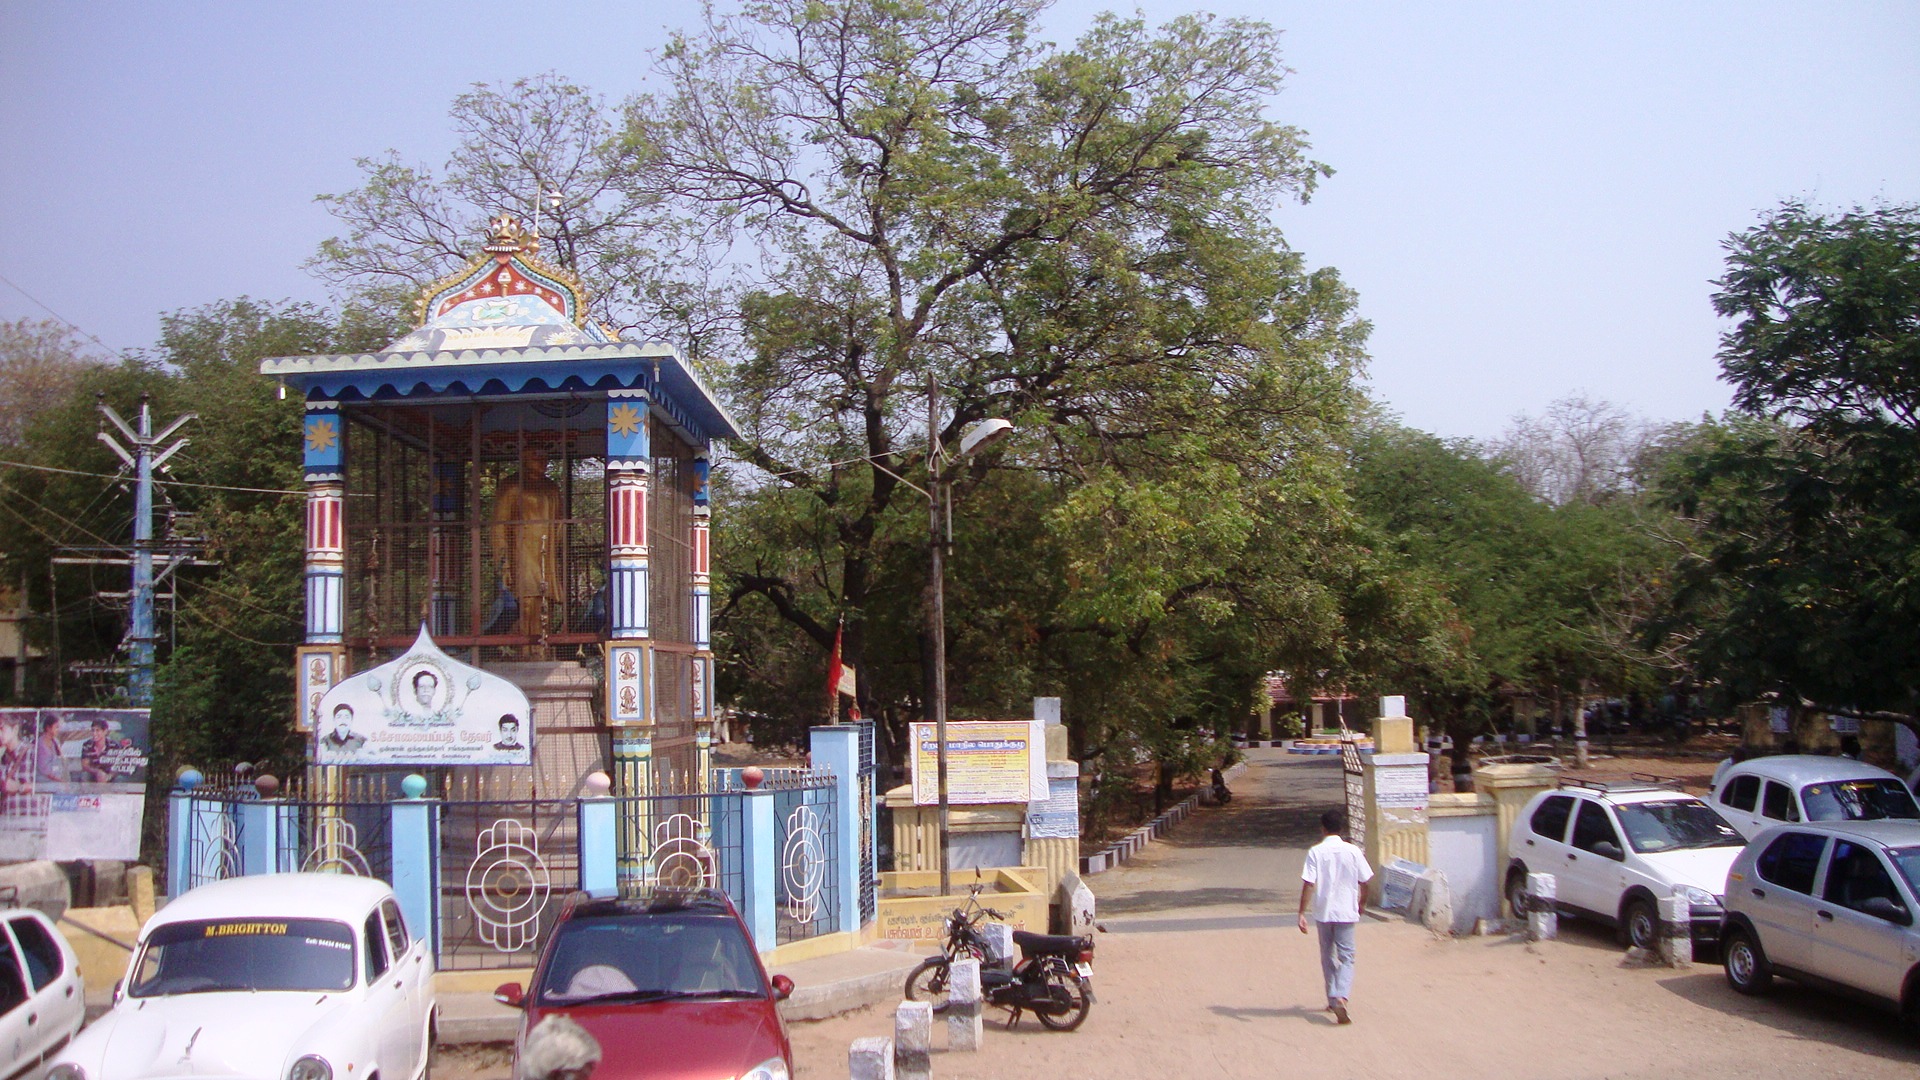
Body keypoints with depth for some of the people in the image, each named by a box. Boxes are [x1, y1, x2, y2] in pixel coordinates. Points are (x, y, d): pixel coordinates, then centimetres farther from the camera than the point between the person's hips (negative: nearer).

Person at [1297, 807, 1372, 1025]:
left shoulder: (1316, 852, -7)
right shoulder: (1352, 851, -4)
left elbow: (1308, 884, -13)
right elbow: (1366, 881, 2)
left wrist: (1302, 913, -11)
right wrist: (1360, 906, 19)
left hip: (1323, 911, 0)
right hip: (1346, 912, 0)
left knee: (1327, 956, 17)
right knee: (1346, 957, 2)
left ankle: (1333, 1000, 26)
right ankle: (1340, 997, -19)